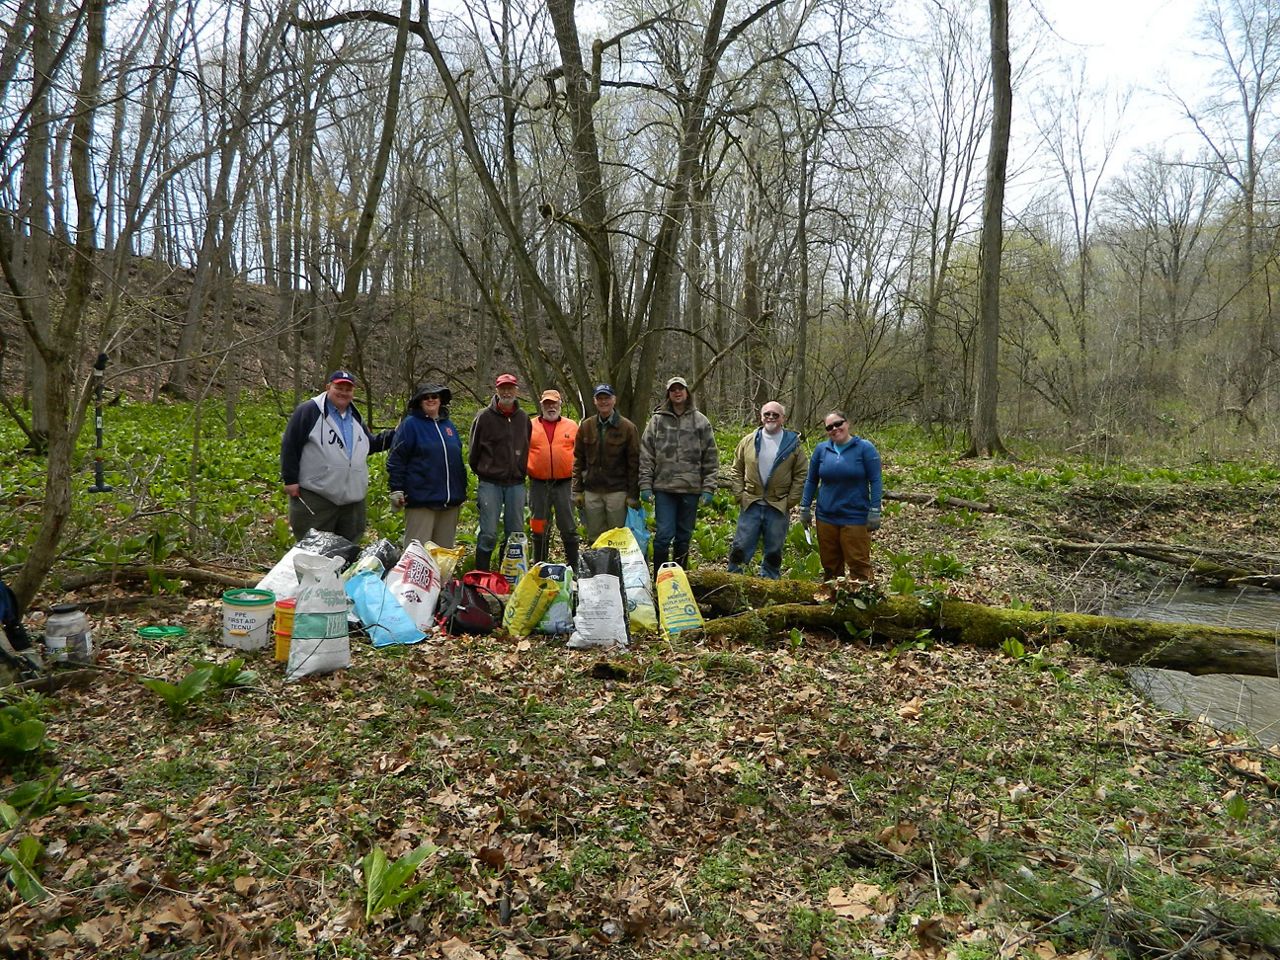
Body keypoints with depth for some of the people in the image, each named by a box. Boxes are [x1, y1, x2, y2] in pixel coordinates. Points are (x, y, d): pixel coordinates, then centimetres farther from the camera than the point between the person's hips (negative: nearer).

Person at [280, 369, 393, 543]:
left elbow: (371, 445, 28)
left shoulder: (355, 417, 18)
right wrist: (290, 480, -9)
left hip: (353, 500, 7)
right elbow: (289, 446, -6)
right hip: (315, 499, -6)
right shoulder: (309, 411, -5)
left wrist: (395, 435, 14)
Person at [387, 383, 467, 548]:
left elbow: (458, 459, 24)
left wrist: (462, 491, 21)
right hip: (421, 500, -6)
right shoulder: (410, 424, -1)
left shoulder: (449, 425, 16)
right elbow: (396, 459, -6)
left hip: (450, 502, 6)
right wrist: (396, 490, -12)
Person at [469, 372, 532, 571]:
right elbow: (474, 450, 7)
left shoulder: (523, 417, 8)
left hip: (516, 484, 4)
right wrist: (481, 473, 11)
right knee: (488, 534, -5)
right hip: (490, 484, -3)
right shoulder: (484, 417, -2)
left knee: (515, 534, 7)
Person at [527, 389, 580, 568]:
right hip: (538, 484, 1)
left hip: (564, 483, -1)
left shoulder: (572, 426, 7)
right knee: (539, 527, 9)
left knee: (568, 527, 3)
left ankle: (573, 567, 11)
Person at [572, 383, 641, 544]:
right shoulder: (586, 426, 6)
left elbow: (634, 463, -4)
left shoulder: (628, 427, -3)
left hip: (618, 491, -3)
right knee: (594, 539, 10)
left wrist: (633, 495, -7)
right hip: (591, 492, 3)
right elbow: (578, 460, 8)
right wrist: (577, 490, 3)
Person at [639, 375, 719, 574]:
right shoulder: (657, 420, 5)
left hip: (691, 489, 1)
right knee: (664, 535, -5)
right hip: (664, 488, -1)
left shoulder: (701, 422, 6)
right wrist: (645, 485, -4)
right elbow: (646, 456, 3)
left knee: (684, 537, 10)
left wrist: (708, 488, -1)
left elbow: (711, 459, 5)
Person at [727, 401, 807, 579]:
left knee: (774, 551, 9)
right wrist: (739, 495, -1)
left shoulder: (792, 443, 0)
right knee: (741, 547, 2)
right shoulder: (748, 441, 4)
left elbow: (801, 474, 1)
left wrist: (790, 501, -6)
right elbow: (736, 471, 9)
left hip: (778, 507, 0)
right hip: (751, 504, 1)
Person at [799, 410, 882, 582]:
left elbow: (875, 481, -4)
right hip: (826, 518, 4)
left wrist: (874, 511, -9)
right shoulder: (821, 449, 6)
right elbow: (811, 481, 13)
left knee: (859, 564, -5)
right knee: (830, 564, 9)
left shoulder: (864, 448, -3)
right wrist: (805, 508, 9)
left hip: (856, 518, -3)